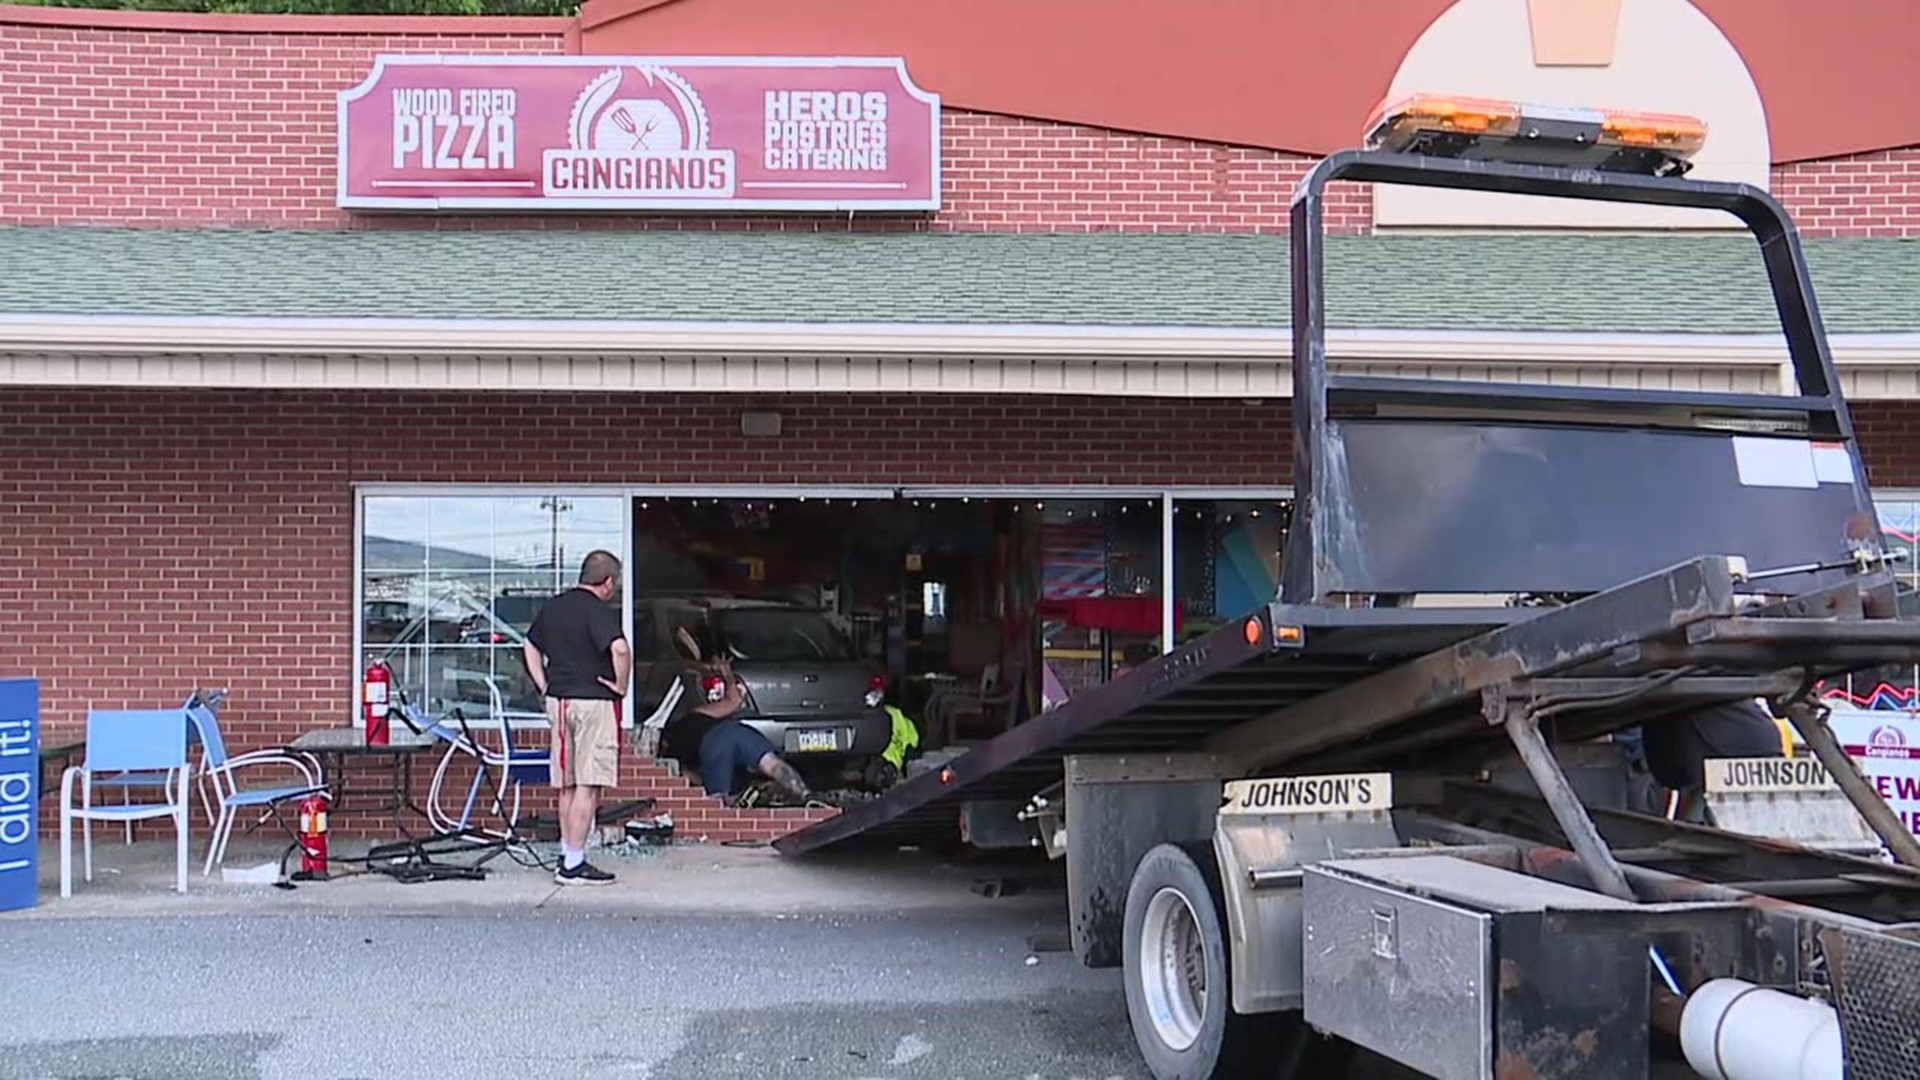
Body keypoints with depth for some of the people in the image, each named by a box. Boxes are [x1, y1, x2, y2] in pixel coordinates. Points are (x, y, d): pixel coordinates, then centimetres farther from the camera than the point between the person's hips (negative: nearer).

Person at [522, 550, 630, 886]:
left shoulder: (552, 606, 11)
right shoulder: (598, 610, -14)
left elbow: (530, 647, 21)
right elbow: (619, 648, -29)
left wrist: (545, 687, 15)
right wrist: (621, 686, -15)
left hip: (558, 702, 8)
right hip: (593, 703, -8)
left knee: (567, 786, 15)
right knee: (588, 786, -4)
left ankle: (567, 856, 22)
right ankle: (574, 865, -4)